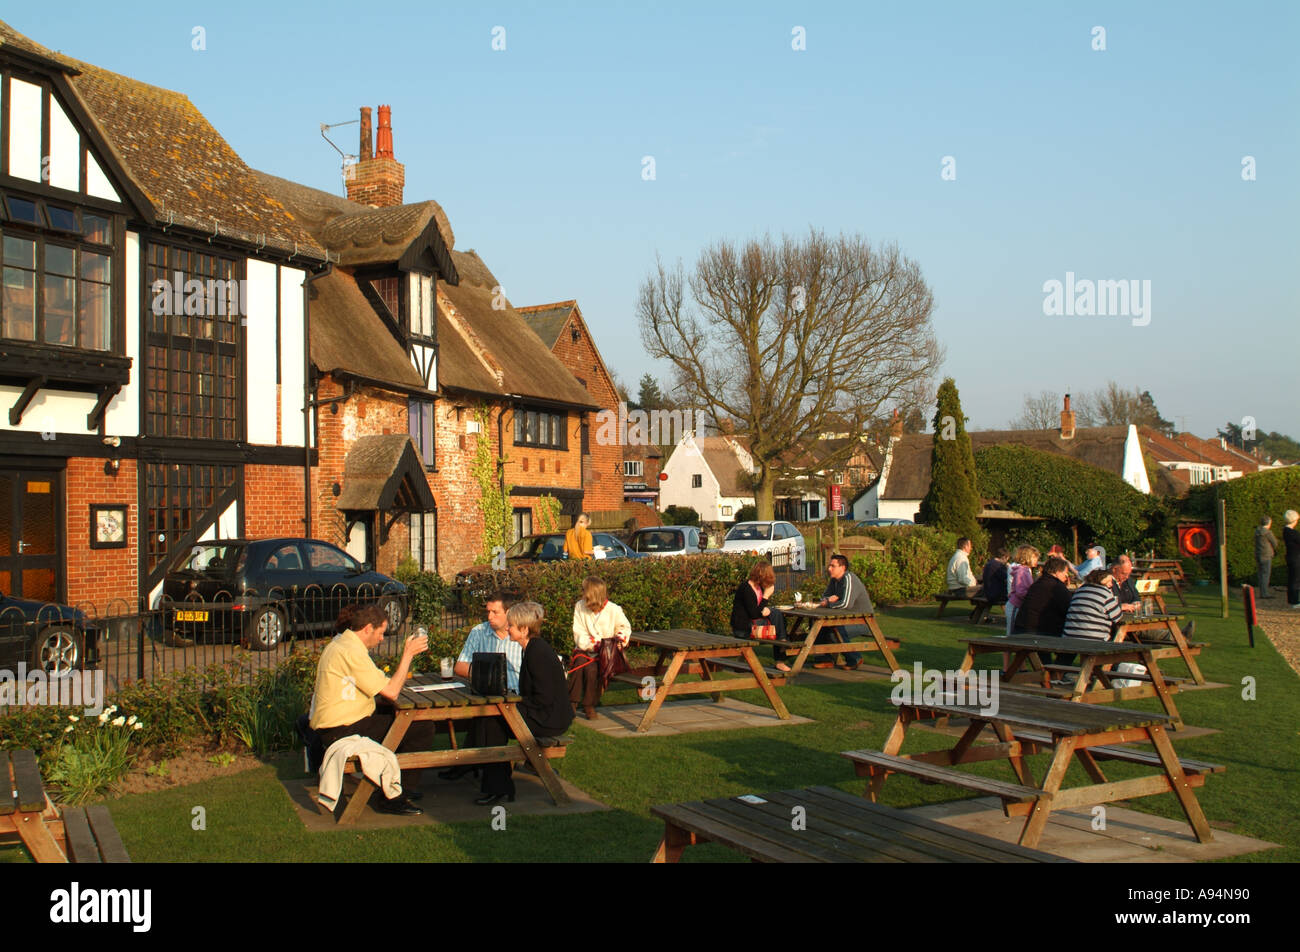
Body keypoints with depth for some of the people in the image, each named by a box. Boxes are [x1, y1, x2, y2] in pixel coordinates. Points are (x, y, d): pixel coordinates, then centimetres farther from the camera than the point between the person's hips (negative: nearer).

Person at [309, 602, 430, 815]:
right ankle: (393, 796, -3)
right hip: (342, 732, -11)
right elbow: (391, 692, -20)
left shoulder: (341, 642, 14)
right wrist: (408, 654, -14)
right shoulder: (352, 651, -19)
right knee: (422, 730, -13)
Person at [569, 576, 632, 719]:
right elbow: (579, 634, -3)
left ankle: (589, 706, -12)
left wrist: (621, 638, -11)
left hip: (605, 652, -2)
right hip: (584, 649, 2)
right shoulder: (580, 606, -2)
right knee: (579, 664, -30)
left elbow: (625, 627, 10)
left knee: (592, 669, -31)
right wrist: (593, 644, -17)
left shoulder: (613, 610, -7)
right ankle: (572, 703, -17)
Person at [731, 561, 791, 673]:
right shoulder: (746, 588, -20)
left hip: (752, 622, 9)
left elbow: (762, 608, 16)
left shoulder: (759, 586, 8)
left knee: (776, 613, -8)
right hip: (742, 629, -9)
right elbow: (754, 614, -23)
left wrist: (767, 609, -10)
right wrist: (766, 596, -19)